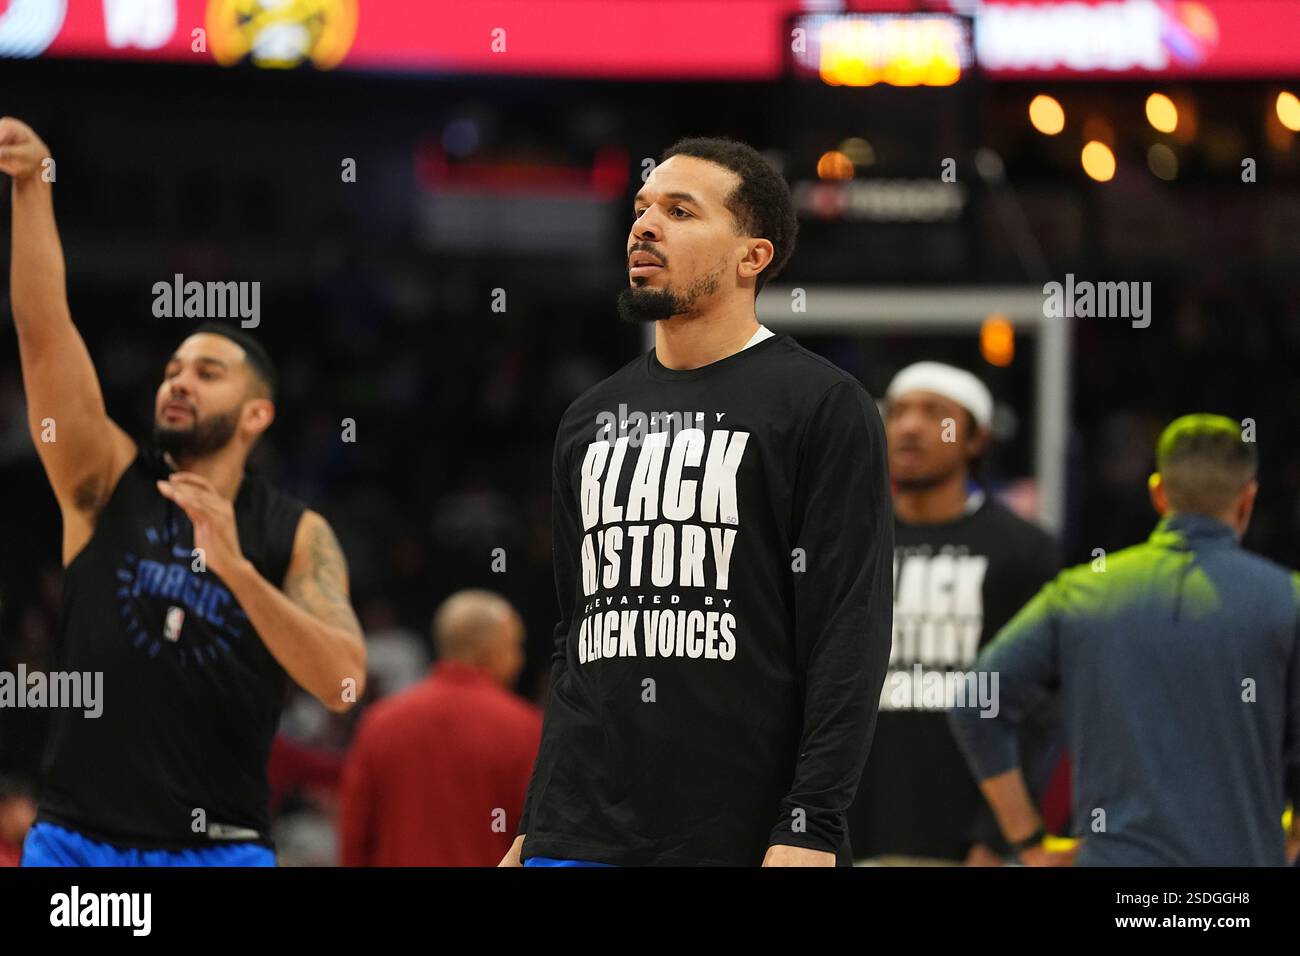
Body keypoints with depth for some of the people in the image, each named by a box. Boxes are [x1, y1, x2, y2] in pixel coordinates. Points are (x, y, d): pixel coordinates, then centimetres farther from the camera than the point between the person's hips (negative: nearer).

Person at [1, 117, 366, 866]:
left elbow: (343, 681, -14)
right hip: (76, 841, 1)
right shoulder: (107, 481, 3)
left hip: (220, 848, -1)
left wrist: (235, 570, -25)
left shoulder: (298, 536, 1)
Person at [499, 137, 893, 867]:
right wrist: (534, 833, 17)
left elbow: (850, 634, -9)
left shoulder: (824, 405, -2)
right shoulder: (591, 422, 17)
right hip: (580, 837, 5)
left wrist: (811, 830, -17)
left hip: (748, 836, -5)